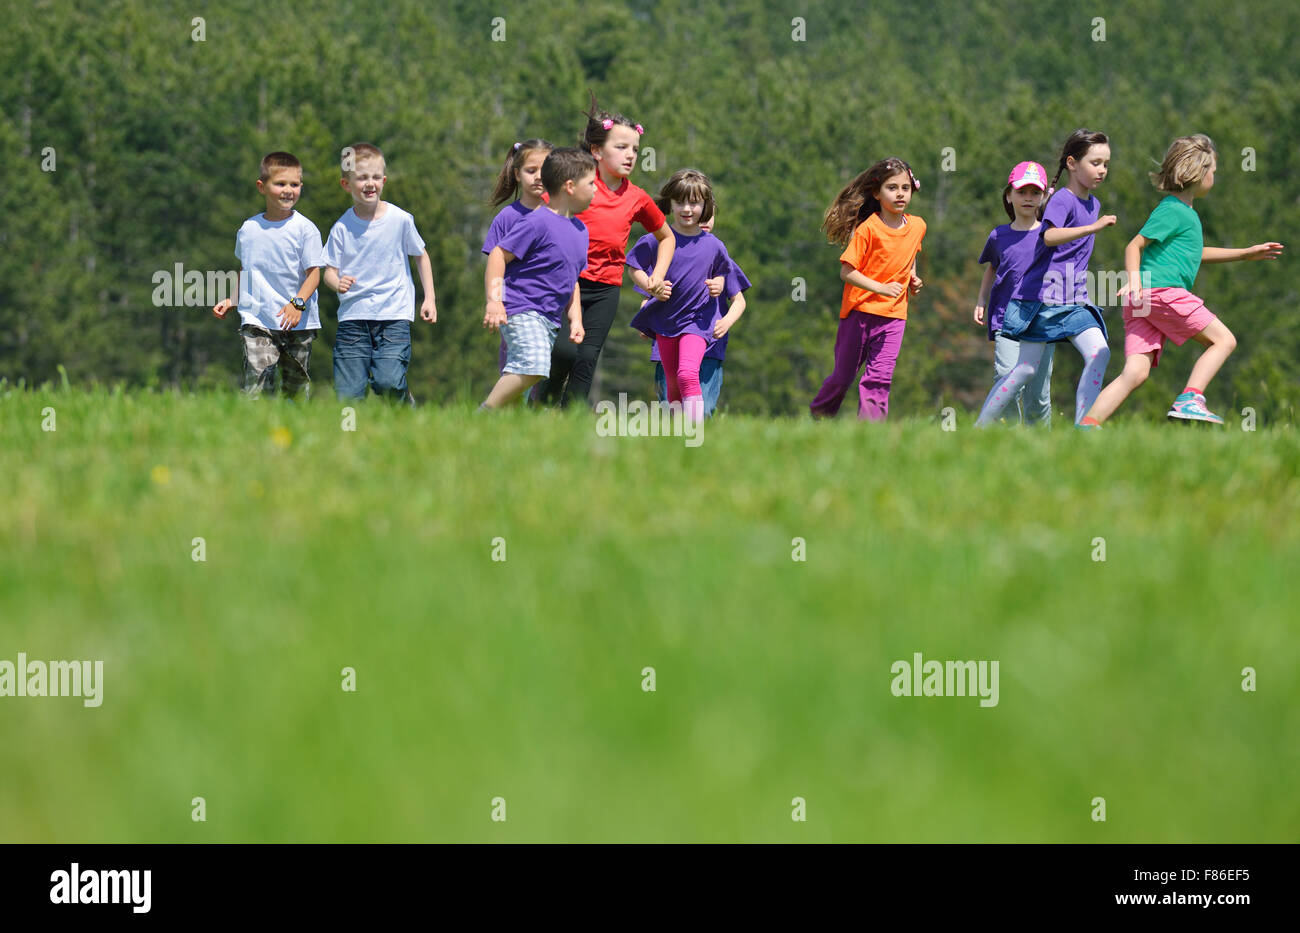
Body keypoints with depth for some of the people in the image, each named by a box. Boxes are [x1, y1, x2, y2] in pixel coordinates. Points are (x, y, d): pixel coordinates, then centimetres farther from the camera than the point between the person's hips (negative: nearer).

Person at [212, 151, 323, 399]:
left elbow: (313, 272, -5)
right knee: (257, 386, -13)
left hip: (297, 323, -1)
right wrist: (230, 301, 12)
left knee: (297, 390, 4)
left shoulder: (305, 229, -3)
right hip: (257, 321, 1)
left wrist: (298, 304, -20)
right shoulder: (248, 229, 8)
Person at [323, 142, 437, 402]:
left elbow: (421, 256, 13)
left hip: (394, 315, -1)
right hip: (353, 316, 1)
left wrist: (429, 298, 9)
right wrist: (337, 283, -21)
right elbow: (330, 270, 3)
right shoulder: (342, 228, 0)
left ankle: (405, 401, 14)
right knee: (347, 394, -7)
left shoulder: (400, 220, -1)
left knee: (388, 383, -18)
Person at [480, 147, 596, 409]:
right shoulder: (537, 223, -12)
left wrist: (576, 318, 17)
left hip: (549, 318, 9)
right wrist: (494, 299, -18)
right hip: (522, 311, -9)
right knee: (533, 367, -26)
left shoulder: (580, 230, 15)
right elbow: (499, 255, -12)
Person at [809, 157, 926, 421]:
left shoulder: (917, 226, 4)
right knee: (844, 377, 8)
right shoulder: (868, 229, -14)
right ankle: (818, 414, 33)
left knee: (880, 378, -10)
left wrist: (912, 277, 8)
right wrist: (880, 288, -27)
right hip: (859, 311, -3)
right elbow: (846, 272, -17)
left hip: (893, 313, 3)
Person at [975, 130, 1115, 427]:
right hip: (1043, 296, -7)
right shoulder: (1062, 200, -11)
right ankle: (979, 427, 7)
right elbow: (1050, 236, -31)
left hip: (1075, 301, 7)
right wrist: (1094, 227, -37)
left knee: (1099, 353, -11)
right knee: (1026, 369, -4)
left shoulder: (1093, 204, 15)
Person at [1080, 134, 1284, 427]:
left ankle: (1087, 425, -15)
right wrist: (1134, 280, -26)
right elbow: (1134, 245, -10)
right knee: (1223, 339, -2)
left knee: (1136, 372, -4)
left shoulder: (1186, 213, 27)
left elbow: (1196, 254, 43)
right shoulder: (1172, 210, -5)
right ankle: (1189, 400, -16)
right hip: (1163, 291, -9)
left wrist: (1246, 253, 45)